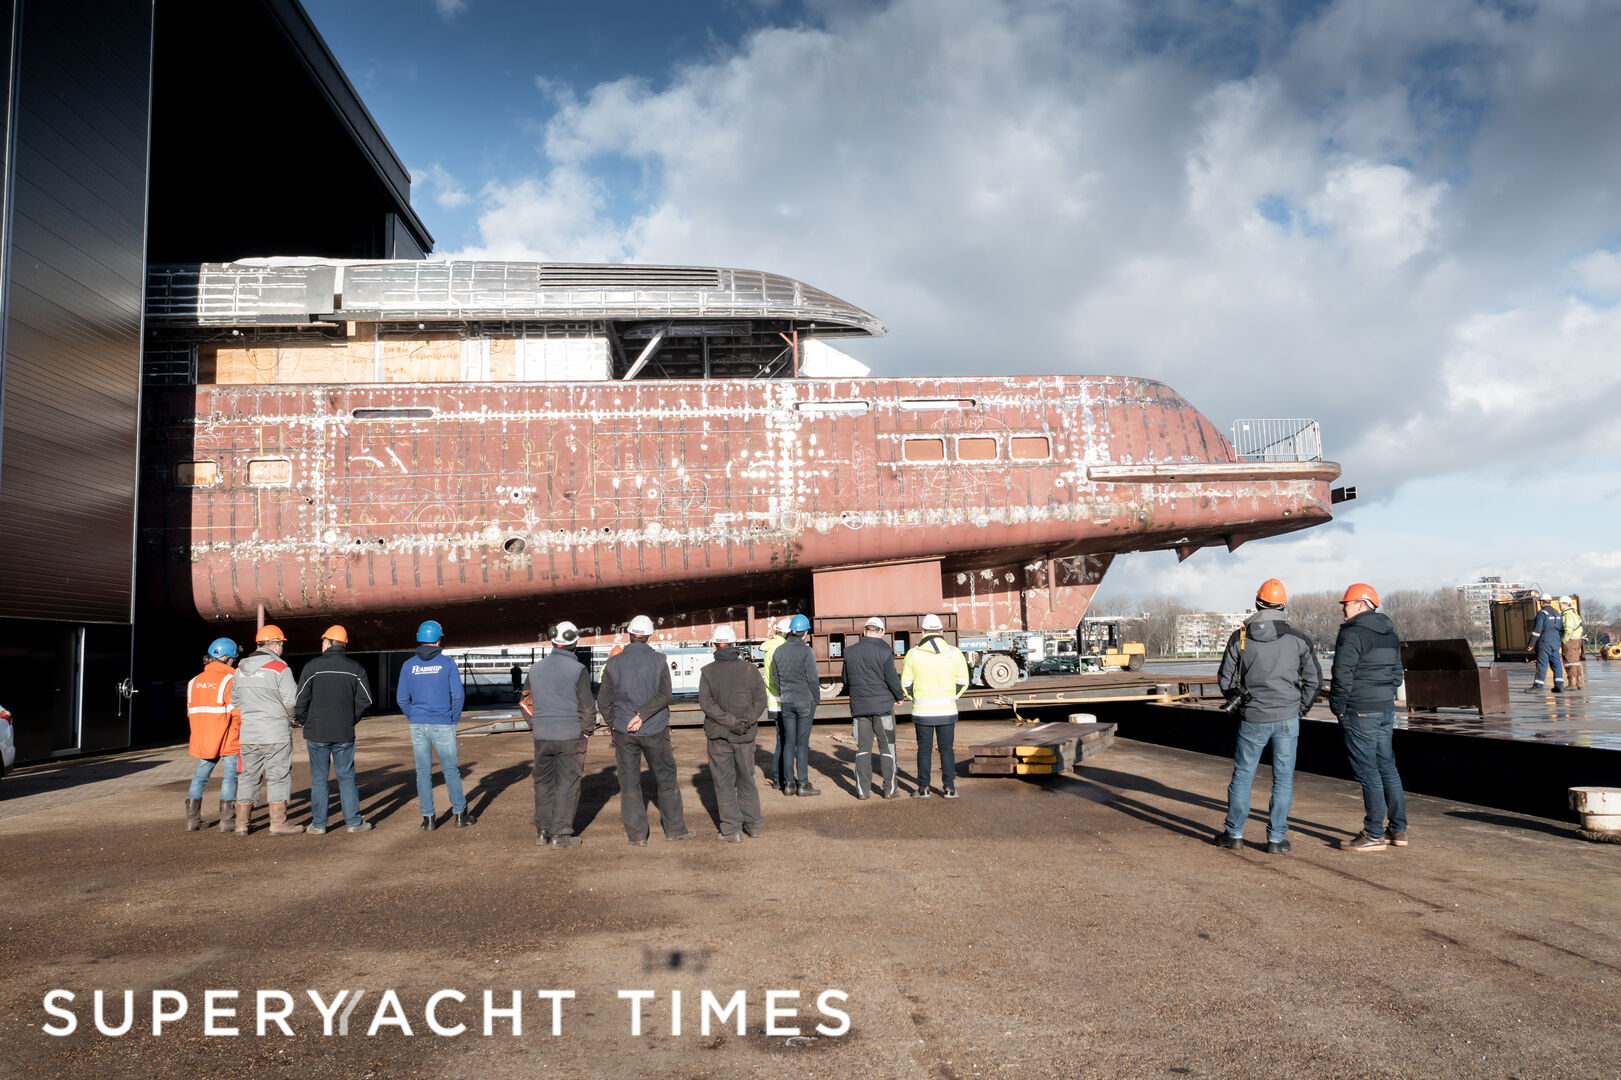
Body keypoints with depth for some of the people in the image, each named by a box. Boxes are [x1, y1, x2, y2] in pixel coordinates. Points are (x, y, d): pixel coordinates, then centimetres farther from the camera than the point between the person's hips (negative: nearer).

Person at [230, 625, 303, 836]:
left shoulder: (240, 669, 9)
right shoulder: (279, 668, -11)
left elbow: (234, 700, 16)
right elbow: (292, 701, -13)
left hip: (248, 733, 6)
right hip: (275, 733, -6)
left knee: (248, 776, 13)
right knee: (278, 776, 0)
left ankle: (241, 823, 17)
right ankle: (278, 823, 0)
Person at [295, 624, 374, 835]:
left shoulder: (312, 667, -5)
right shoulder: (355, 669, 3)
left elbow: (301, 699, -8)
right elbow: (365, 700, 1)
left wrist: (303, 721, 8)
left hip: (316, 732, -2)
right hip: (344, 733, 2)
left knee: (318, 778, 6)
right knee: (347, 776, 8)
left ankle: (318, 824, 10)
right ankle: (354, 822, 8)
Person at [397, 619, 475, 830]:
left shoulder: (409, 665, 2)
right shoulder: (447, 663, -5)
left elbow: (401, 698, 3)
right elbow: (458, 695, -7)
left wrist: (414, 718, 14)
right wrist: (454, 719, 6)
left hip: (418, 726, 2)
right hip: (443, 724, -2)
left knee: (423, 772, 8)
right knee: (450, 770, 8)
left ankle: (427, 818, 10)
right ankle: (460, 814, 15)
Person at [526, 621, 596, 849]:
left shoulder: (535, 668, 7)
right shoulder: (578, 669, -10)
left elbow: (526, 700, 16)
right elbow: (587, 705, -9)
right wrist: (587, 730, 4)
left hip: (541, 736, 5)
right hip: (570, 736, -5)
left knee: (543, 782, 16)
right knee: (567, 784, 2)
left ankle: (542, 830, 22)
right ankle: (560, 835, 3)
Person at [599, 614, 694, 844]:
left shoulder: (614, 663, -2)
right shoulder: (658, 660, -4)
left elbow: (603, 701, 0)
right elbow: (664, 695, -16)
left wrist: (615, 722, 13)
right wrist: (642, 715, -16)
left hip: (624, 732, 1)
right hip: (655, 731, 0)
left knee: (629, 782, 9)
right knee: (666, 780, 12)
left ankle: (636, 834, 11)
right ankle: (674, 828, 18)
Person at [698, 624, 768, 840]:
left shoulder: (708, 671, -3)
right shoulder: (749, 668, 0)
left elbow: (706, 702, -13)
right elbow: (760, 699, -7)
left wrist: (730, 721, -16)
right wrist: (748, 720, -14)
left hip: (719, 734, -2)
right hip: (745, 734, 2)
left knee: (724, 782, 5)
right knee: (746, 779, 16)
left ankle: (732, 830, 5)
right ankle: (752, 824, 24)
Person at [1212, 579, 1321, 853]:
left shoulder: (1240, 637, -2)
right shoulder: (1297, 639, -1)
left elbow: (1225, 679, 2)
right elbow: (1314, 679, 2)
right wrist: (1299, 710, 14)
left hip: (1252, 719, 0)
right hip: (1287, 718, 0)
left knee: (1243, 775, 10)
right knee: (1283, 778, 7)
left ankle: (1234, 833, 17)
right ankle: (1276, 838, 9)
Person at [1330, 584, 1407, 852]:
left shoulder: (1352, 634, -15)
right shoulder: (1390, 635, 14)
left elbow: (1342, 675, -18)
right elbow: (1397, 673, 19)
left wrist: (1338, 707, -6)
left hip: (1360, 713, -9)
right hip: (1386, 710, 9)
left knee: (1367, 772, -3)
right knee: (1387, 769, 15)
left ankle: (1374, 835, 1)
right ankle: (1399, 830, 20)